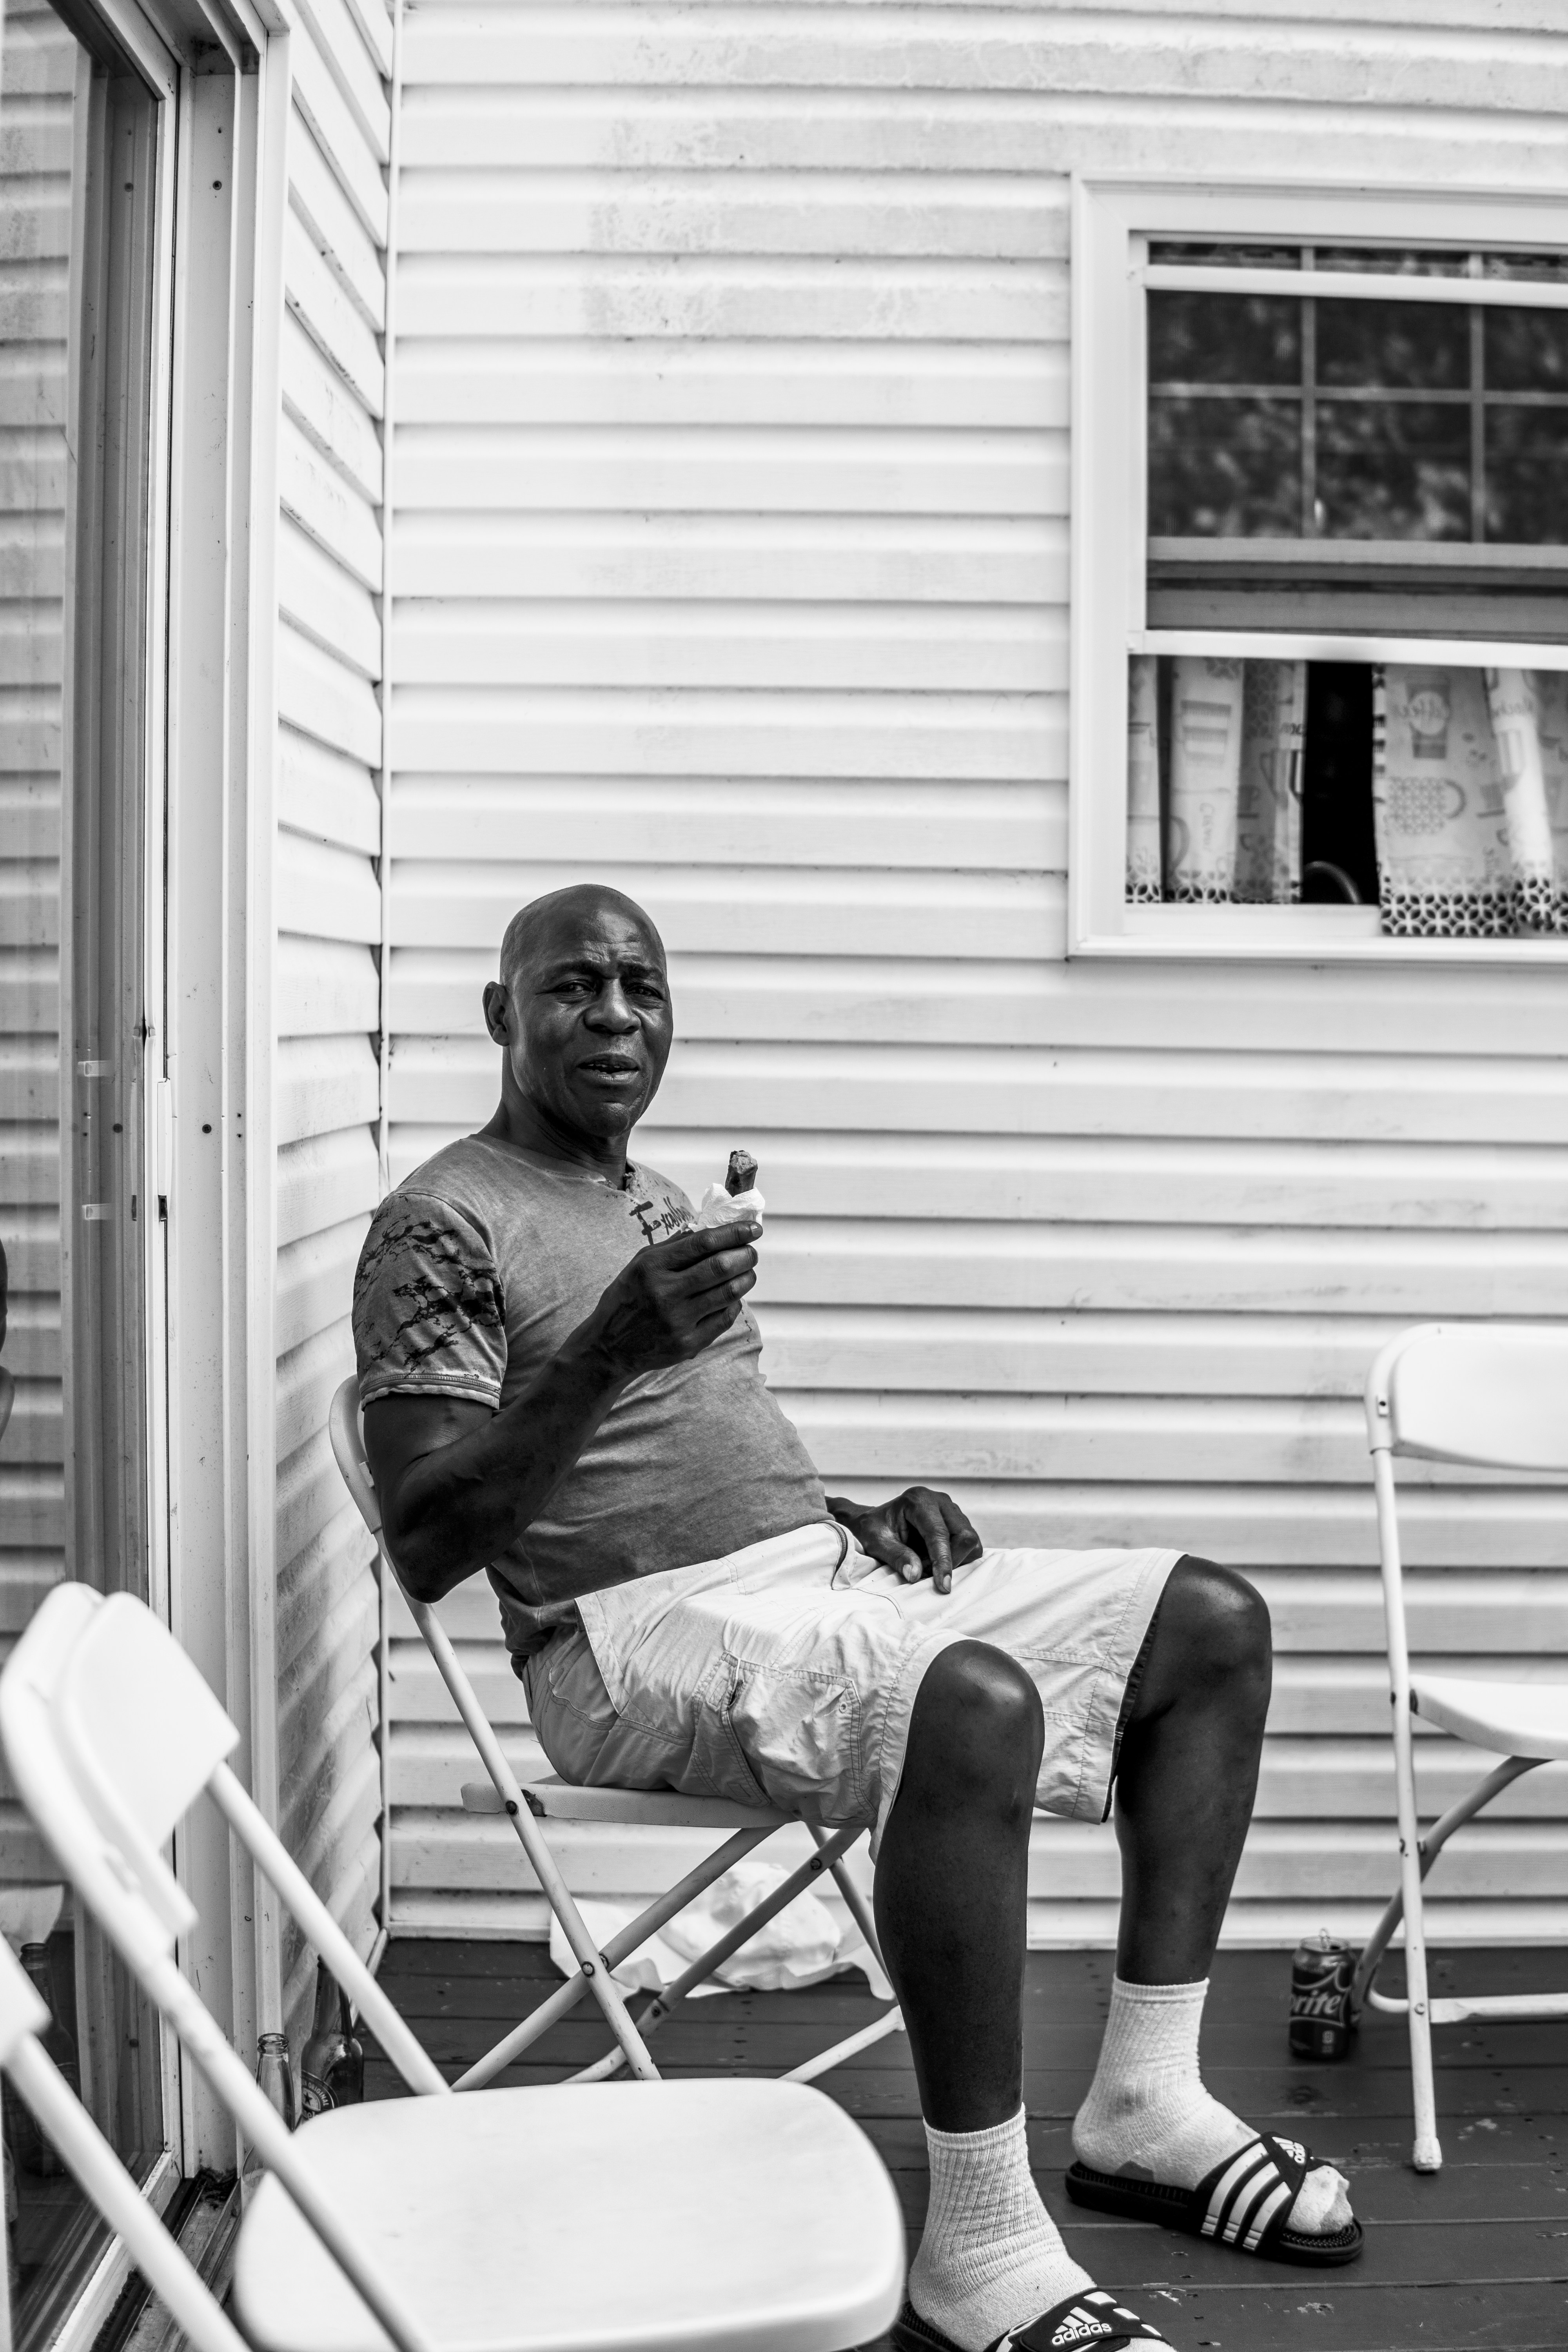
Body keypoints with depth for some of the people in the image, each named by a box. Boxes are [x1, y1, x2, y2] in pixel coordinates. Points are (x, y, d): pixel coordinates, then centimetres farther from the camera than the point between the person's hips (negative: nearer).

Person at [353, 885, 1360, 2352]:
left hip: (817, 1571, 9)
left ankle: (1143, 2104, 3)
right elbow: (426, 1546, -16)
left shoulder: (656, 1201, 21)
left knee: (1211, 1620, 2)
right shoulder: (441, 1226, -7)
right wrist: (608, 1348, -27)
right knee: (974, 1701, -37)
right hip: (645, 1631, -9)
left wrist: (862, 1511, 8)